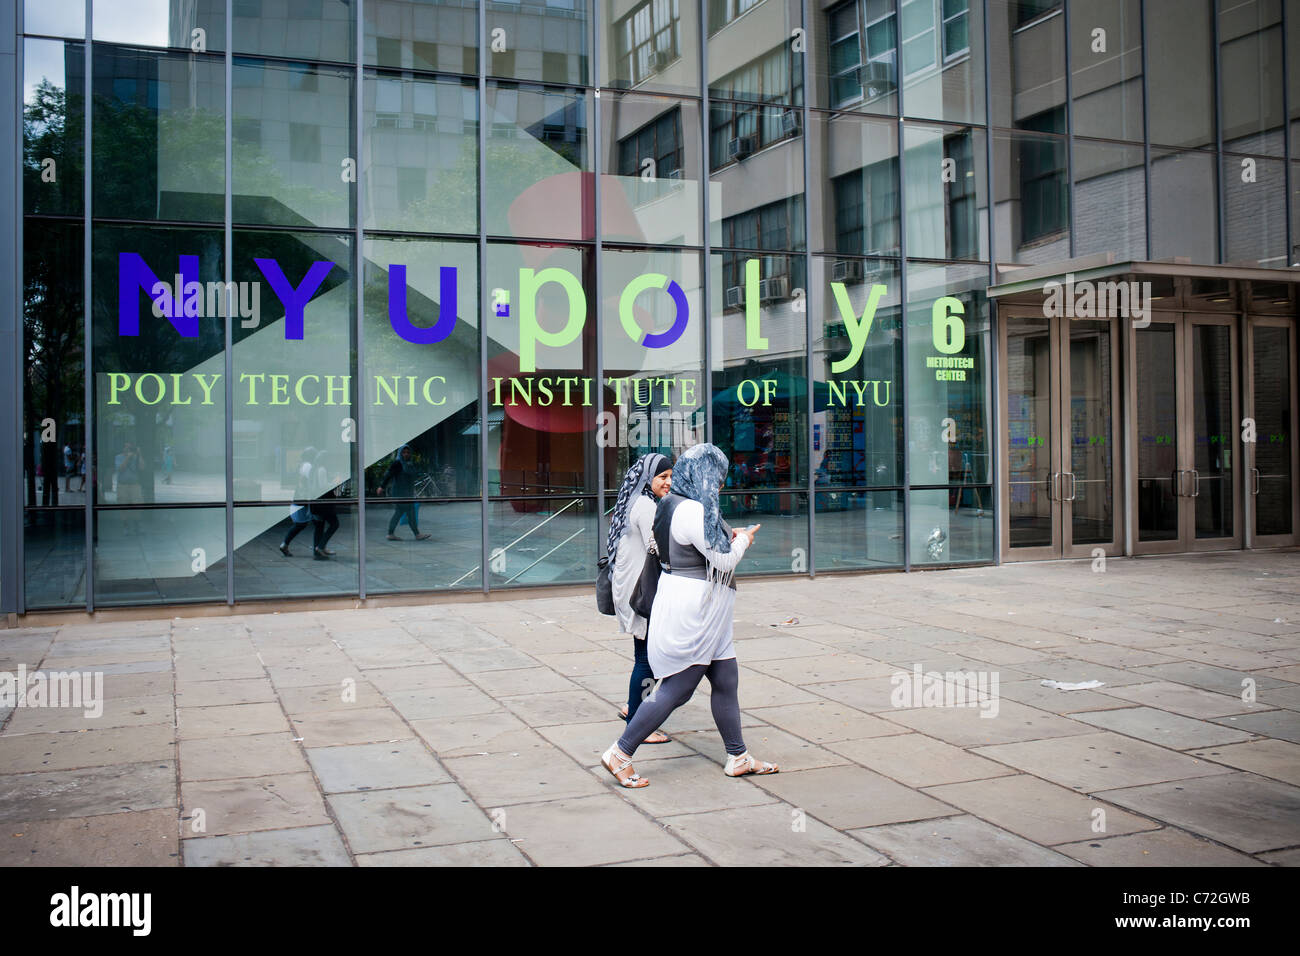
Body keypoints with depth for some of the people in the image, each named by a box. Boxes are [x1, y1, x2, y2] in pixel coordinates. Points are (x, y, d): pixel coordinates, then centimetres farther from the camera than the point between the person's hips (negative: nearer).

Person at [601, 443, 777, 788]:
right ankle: (620, 753, 5)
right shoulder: (693, 511, -21)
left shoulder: (673, 504, 11)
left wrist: (729, 540, 15)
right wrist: (742, 541, 3)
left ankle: (738, 757, 24)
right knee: (676, 690, -4)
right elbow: (723, 559, -16)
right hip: (691, 613, -11)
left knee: (726, 680, 14)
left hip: (703, 616, 11)